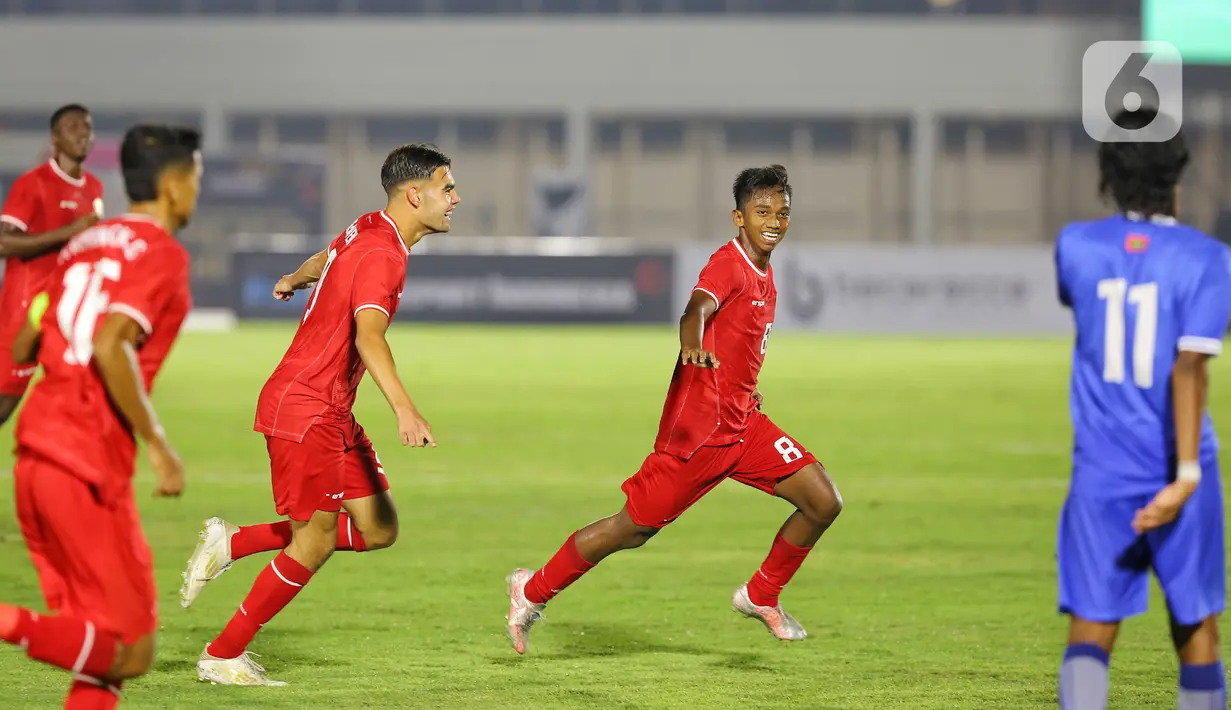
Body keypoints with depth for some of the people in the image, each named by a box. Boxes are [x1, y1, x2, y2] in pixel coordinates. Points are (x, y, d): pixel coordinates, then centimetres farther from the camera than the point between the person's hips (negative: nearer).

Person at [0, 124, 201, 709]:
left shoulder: (86, 242, 17)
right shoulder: (161, 254, -7)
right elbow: (110, 348, -21)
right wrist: (156, 442, -15)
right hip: (88, 467, -9)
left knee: (102, 647, 15)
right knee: (130, 653, -4)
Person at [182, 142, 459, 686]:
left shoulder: (367, 231, 10)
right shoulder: (383, 255, -20)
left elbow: (323, 260, 33)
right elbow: (368, 336, -35)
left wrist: (293, 280, 56)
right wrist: (405, 411, -47)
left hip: (333, 415, 10)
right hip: (304, 410, -10)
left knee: (378, 530, 5)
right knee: (315, 542, -6)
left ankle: (232, 543, 15)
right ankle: (222, 656, 6)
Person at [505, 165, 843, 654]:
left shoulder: (763, 272, 12)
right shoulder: (728, 264, -16)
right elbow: (697, 307, -38)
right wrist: (692, 346, -58)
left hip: (743, 422, 8)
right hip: (699, 427, -8)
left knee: (824, 503, -4)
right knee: (634, 528, 0)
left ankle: (762, 596, 15)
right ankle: (532, 591, 19)